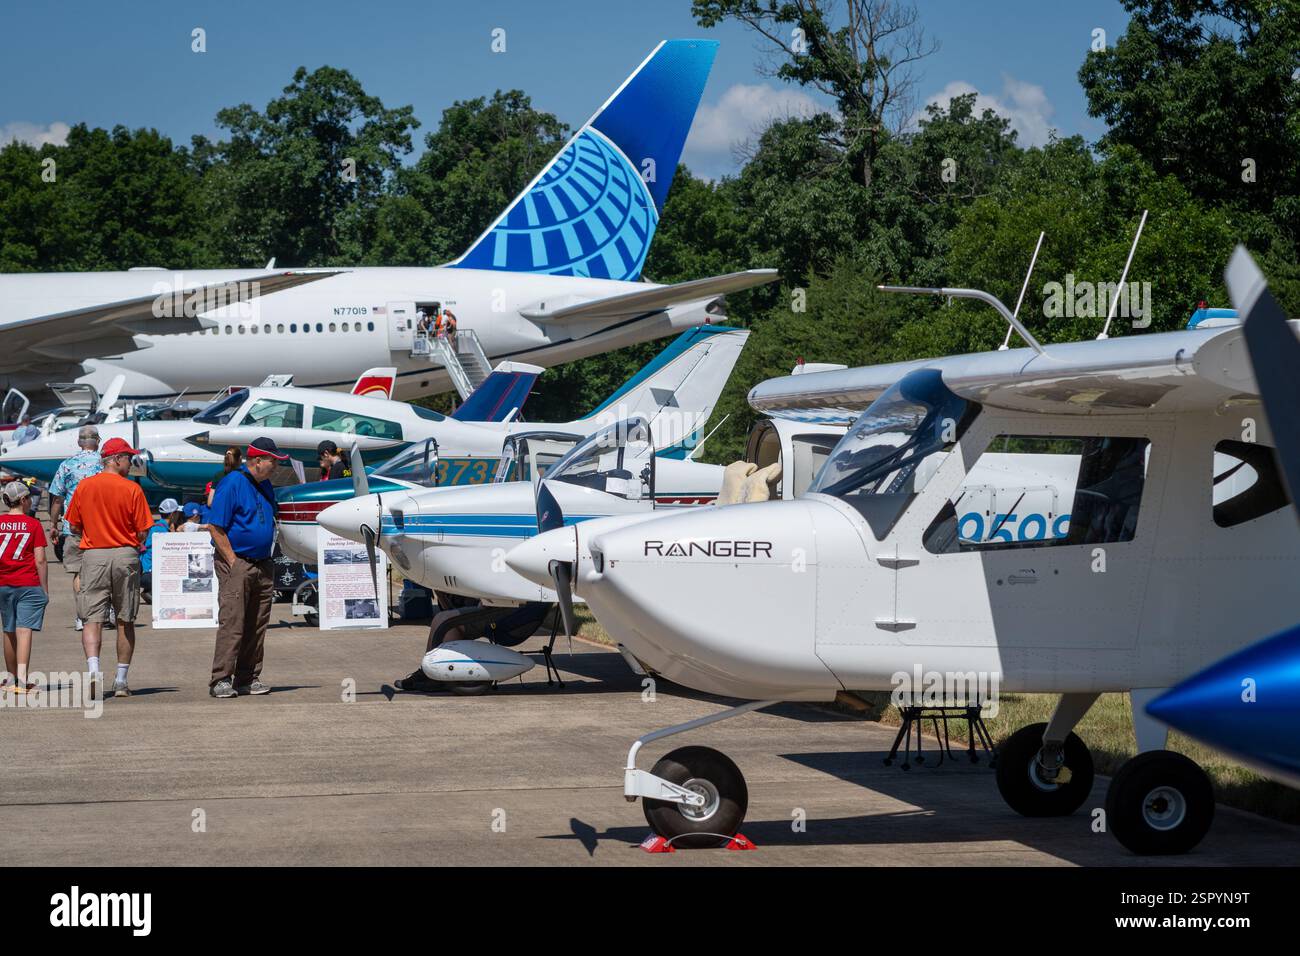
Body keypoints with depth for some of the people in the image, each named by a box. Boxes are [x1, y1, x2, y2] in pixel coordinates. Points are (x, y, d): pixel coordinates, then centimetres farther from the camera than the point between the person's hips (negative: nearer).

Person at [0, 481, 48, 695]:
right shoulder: (33, 525, -5)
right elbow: (40, 560, -7)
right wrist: (45, 589, 1)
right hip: (29, 585, -3)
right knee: (24, 631, -7)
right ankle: (21, 681, -17)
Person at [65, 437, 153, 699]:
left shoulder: (84, 486, 1)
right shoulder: (132, 489, -6)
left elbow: (74, 526, 7)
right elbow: (143, 532, -6)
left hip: (93, 555, 1)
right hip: (125, 555, -1)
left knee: (92, 618, -2)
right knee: (125, 620, 10)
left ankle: (93, 669, -25)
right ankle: (121, 681, 14)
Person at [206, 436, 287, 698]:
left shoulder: (265, 486, 15)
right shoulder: (232, 484, -10)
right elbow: (215, 527, -13)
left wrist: (268, 563, 17)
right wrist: (233, 562, -15)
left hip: (262, 566, 8)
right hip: (236, 563, -8)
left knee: (257, 626, 8)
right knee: (231, 623, -10)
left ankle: (248, 678, 14)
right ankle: (221, 680, -9)